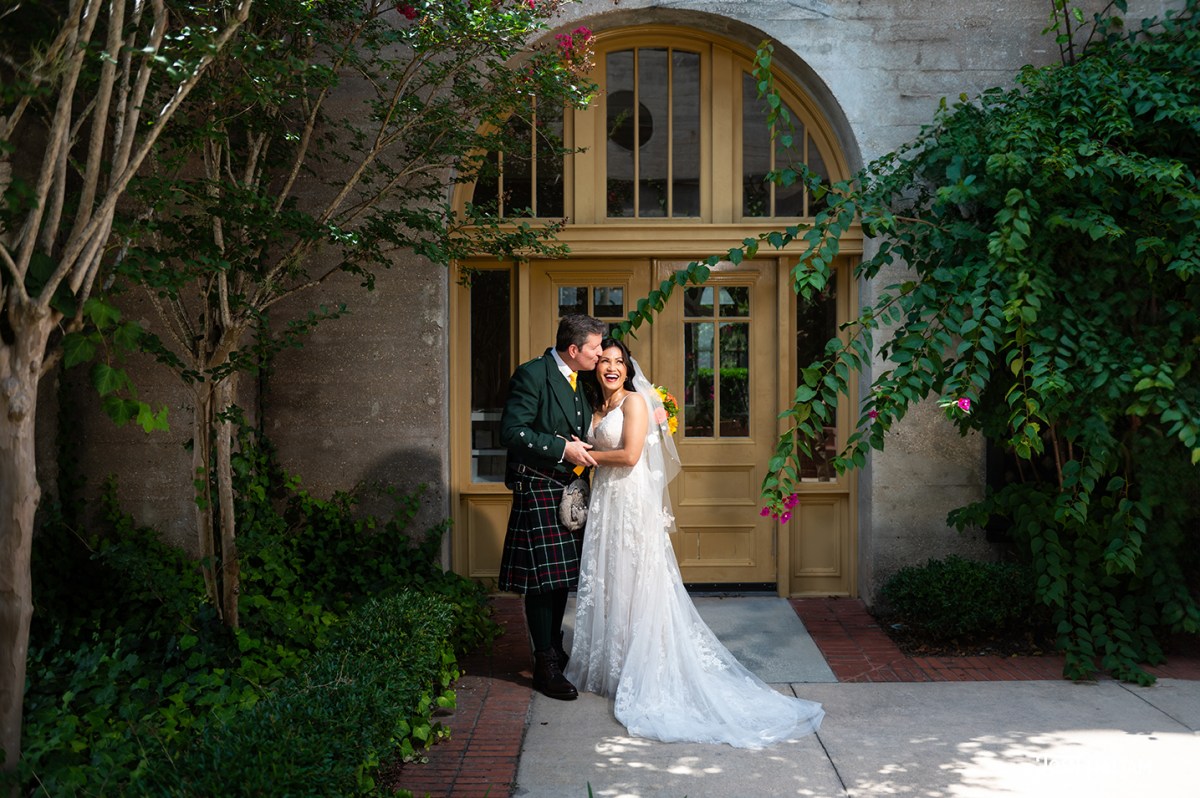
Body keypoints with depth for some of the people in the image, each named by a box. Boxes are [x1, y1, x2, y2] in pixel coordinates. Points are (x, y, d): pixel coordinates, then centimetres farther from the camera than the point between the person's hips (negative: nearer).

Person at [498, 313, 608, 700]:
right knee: (543, 580, -3)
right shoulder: (532, 374, -13)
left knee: (562, 577, 15)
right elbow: (512, 432, -20)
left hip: (569, 490, 8)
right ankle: (545, 665, 7)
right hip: (538, 490, -8)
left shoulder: (579, 381, 13)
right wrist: (562, 448, -21)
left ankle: (555, 651, 29)